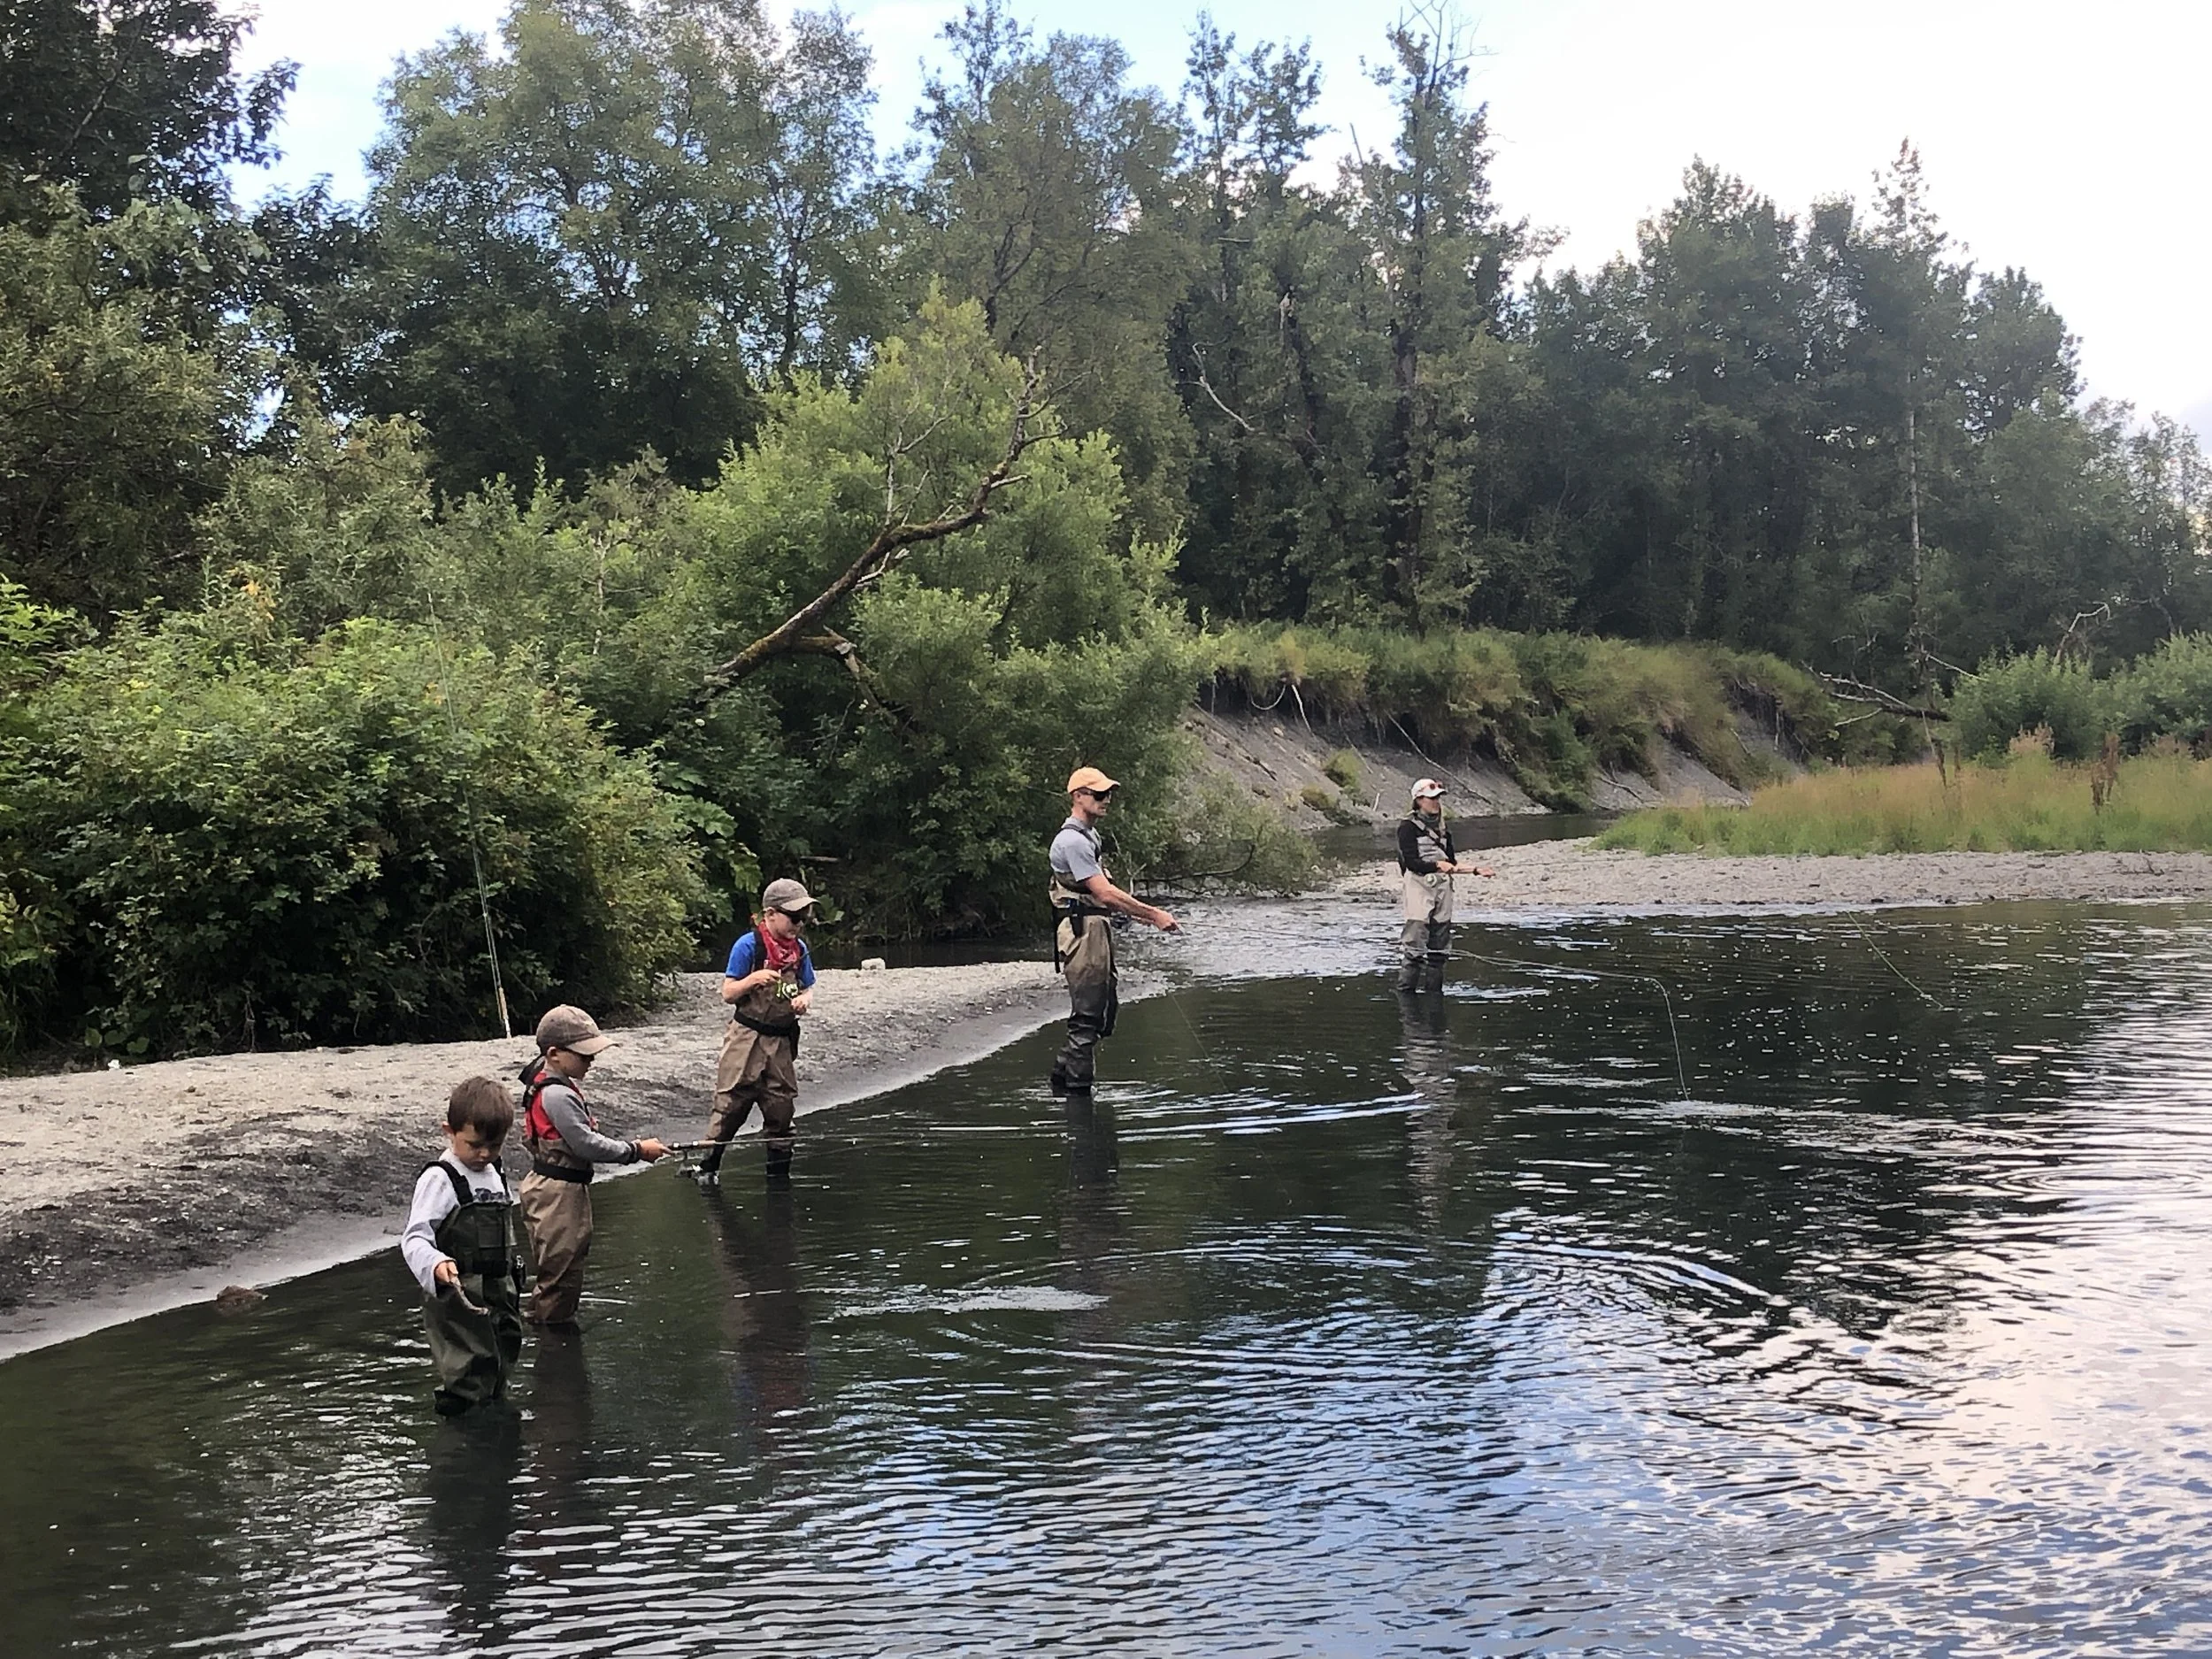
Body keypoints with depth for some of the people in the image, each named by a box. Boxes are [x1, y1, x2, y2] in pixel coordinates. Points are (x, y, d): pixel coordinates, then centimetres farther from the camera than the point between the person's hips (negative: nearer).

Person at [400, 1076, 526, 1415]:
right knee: (467, 1375, -5)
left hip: (499, 1294, 8)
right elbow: (414, 1238, -23)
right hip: (457, 1298, -8)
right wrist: (436, 1264, -42)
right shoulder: (439, 1180, -15)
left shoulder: (494, 1176, 11)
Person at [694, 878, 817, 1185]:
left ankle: (779, 1172, 20)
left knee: (781, 1109, 8)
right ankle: (707, 1166, 10)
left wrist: (805, 1000, -8)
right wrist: (753, 979, -26)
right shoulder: (748, 946, -10)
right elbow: (728, 993, -8)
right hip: (747, 1039, -5)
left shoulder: (799, 949, 5)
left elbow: (807, 989, 15)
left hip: (782, 1042, 5)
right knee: (730, 1106, -3)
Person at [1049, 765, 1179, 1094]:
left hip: (1097, 931, 11)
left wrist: (1150, 915, 12)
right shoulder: (1072, 841, -15)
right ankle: (1077, 1088, -1)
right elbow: (1104, 893, -20)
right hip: (1082, 931, -11)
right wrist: (1154, 915, -17)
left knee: (1103, 1010, 15)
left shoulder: (1088, 836, 20)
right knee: (1087, 1017, -7)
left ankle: (1063, 1073, 23)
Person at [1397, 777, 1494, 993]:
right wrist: (1438, 865, -28)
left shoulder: (1443, 827, 17)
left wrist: (1475, 870, 12)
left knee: (1439, 947, 7)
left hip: (1442, 886, 7)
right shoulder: (1408, 827, -5)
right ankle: (1405, 990, -10)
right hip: (1418, 886, -7)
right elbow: (1412, 862, -15)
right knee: (1414, 944, -12)